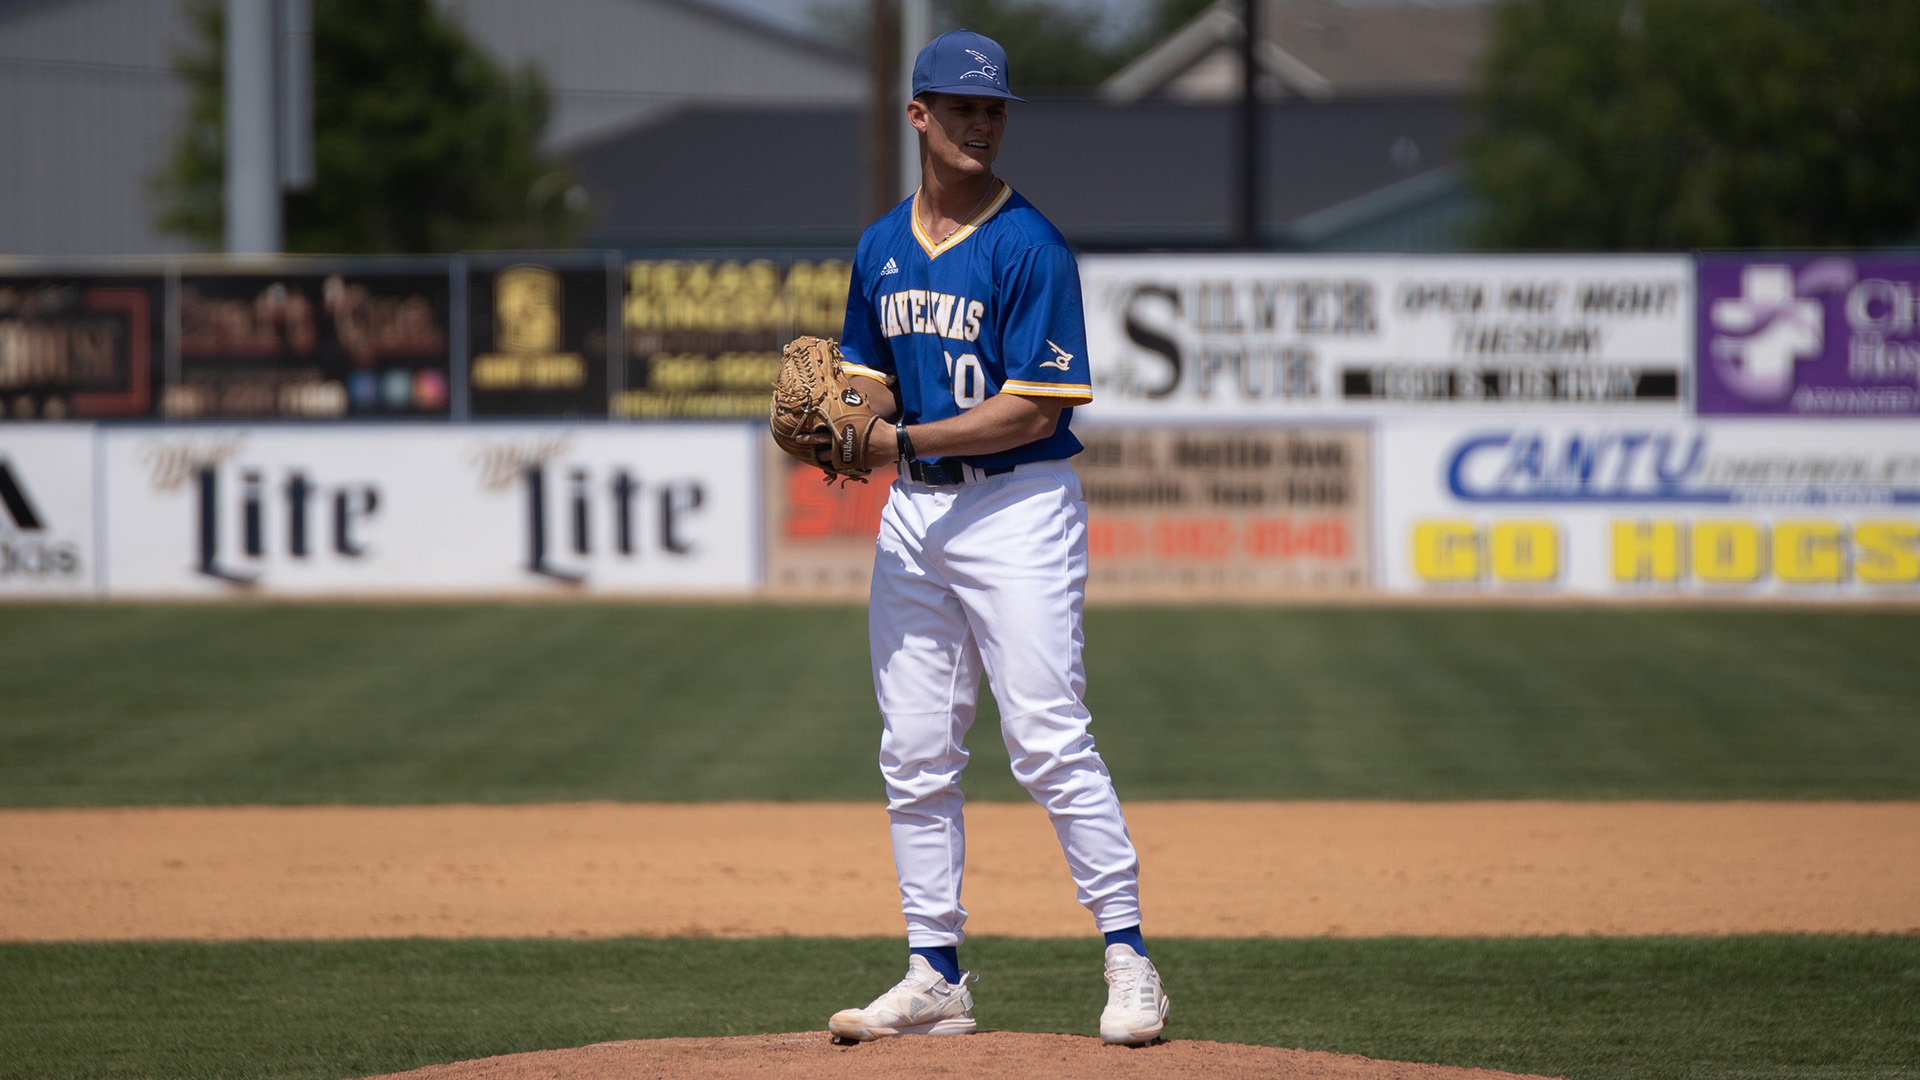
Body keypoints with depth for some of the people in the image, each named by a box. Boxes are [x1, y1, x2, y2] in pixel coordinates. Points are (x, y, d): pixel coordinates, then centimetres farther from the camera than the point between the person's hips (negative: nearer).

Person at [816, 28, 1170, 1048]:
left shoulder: (1029, 247, -10)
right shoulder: (880, 248, 11)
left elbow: (1034, 410, -15)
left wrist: (900, 440, -20)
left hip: (1017, 504, -7)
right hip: (912, 510, 7)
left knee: (1048, 741, -12)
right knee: (915, 755, 7)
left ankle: (1129, 962, -7)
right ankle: (936, 976, 13)